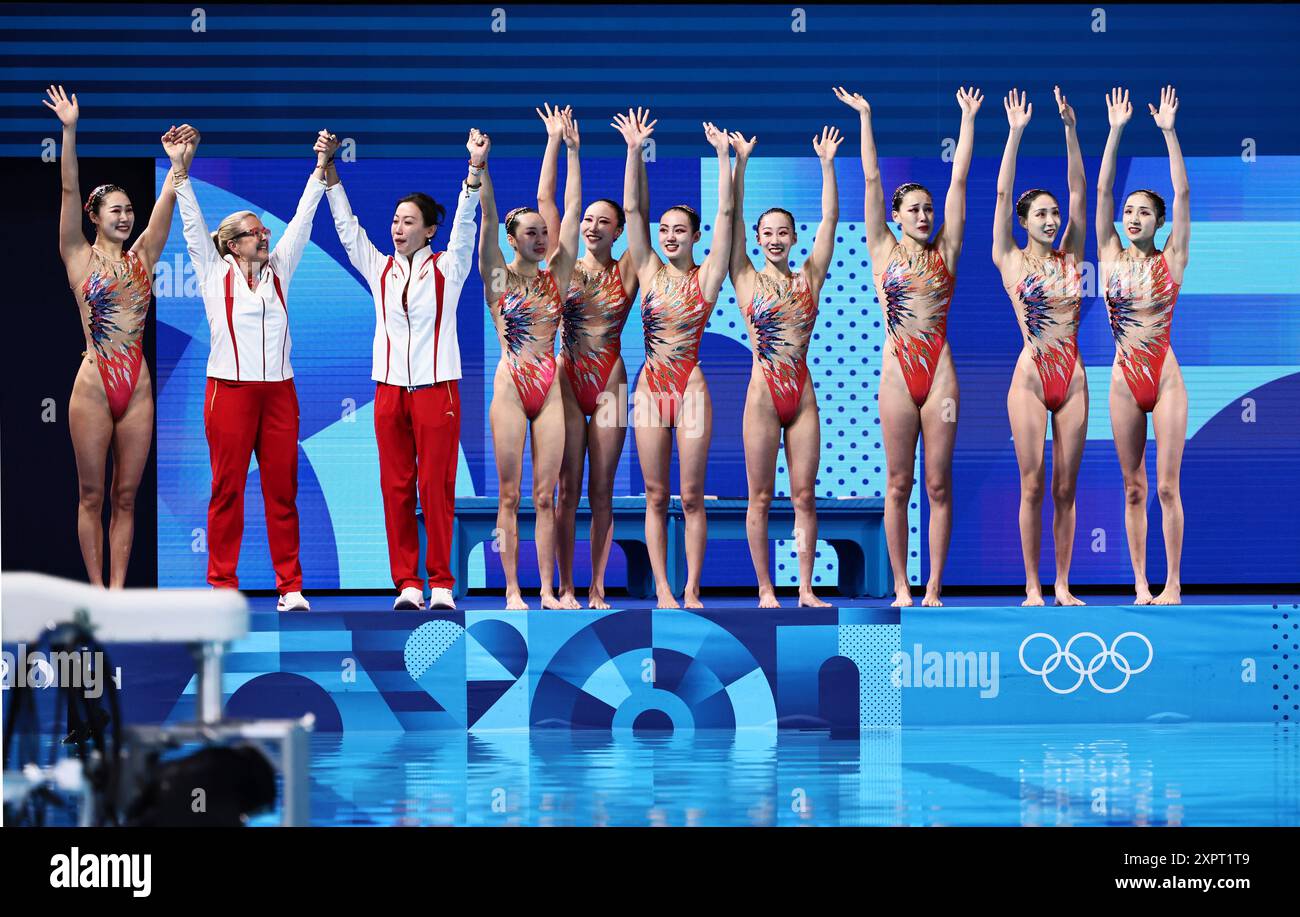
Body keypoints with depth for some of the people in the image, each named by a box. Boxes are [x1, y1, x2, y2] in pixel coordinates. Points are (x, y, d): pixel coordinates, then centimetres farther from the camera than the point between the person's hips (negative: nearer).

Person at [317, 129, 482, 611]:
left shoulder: (447, 268, 3)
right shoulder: (379, 269, 11)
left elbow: (464, 224, -8)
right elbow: (346, 226, 7)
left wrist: (475, 170, -22)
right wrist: (328, 169, -2)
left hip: (436, 388, -3)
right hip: (390, 389, 3)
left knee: (436, 487, -5)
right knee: (396, 487, 1)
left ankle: (441, 583, -1)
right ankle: (407, 584, 4)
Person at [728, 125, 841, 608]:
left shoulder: (809, 278, 9)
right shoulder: (747, 279, 3)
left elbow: (830, 219, 5)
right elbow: (733, 217, -4)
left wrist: (827, 165, 1)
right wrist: (740, 162, -10)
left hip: (803, 395, 2)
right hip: (763, 393, -2)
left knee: (804, 496, 3)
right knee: (760, 496, 1)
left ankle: (805, 589, 5)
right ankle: (765, 590, 4)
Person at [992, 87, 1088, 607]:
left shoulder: (1069, 257, 11)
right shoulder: (1010, 260, 3)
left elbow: (1079, 191, 6)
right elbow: (1002, 193, -2)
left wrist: (1070, 129, 0)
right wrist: (1015, 133, -6)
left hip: (1072, 380, 3)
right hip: (1031, 378, -3)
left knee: (1066, 487, 4)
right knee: (1033, 485, -2)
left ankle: (1062, 586, 8)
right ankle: (1032, 587, 2)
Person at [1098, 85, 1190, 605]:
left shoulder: (1170, 259, 2)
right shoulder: (1112, 257, 6)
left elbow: (1182, 194, -5)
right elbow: (1102, 191, 2)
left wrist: (1168, 132, -8)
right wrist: (1116, 132, -2)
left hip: (1166, 380, -2)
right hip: (1125, 382, 2)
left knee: (1167, 487, -3)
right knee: (1134, 489, 4)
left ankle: (1172, 584, -1)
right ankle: (1140, 586, 6)